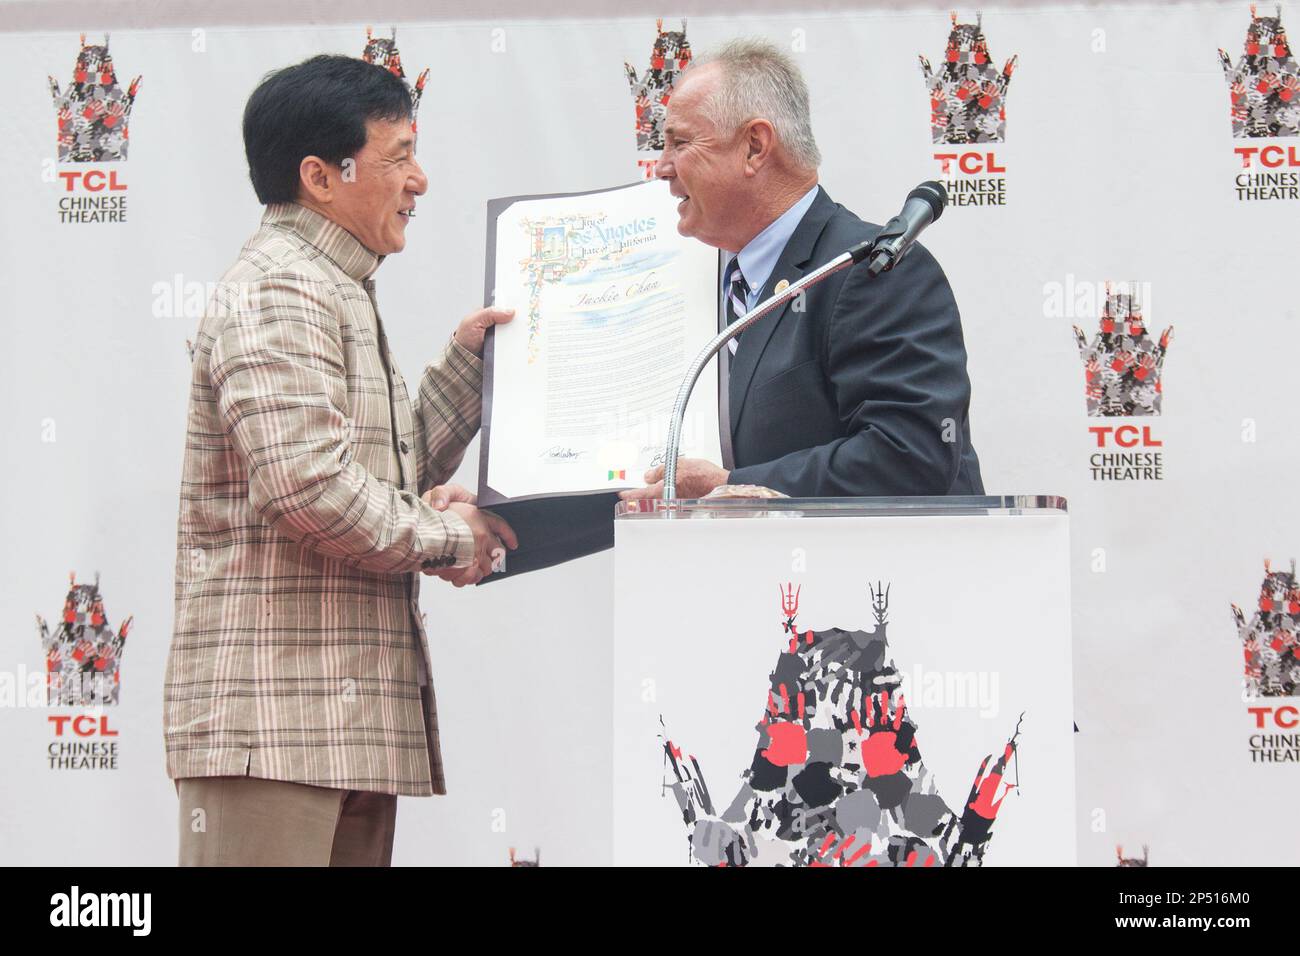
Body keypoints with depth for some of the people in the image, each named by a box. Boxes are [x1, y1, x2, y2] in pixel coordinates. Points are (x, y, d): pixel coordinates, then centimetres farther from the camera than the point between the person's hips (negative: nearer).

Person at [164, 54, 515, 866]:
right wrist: (442, 536, -10)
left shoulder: (339, 295, 25)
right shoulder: (278, 292, -10)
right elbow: (310, 482, -24)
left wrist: (467, 361, 20)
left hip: (348, 712, 10)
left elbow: (392, 472, 28)